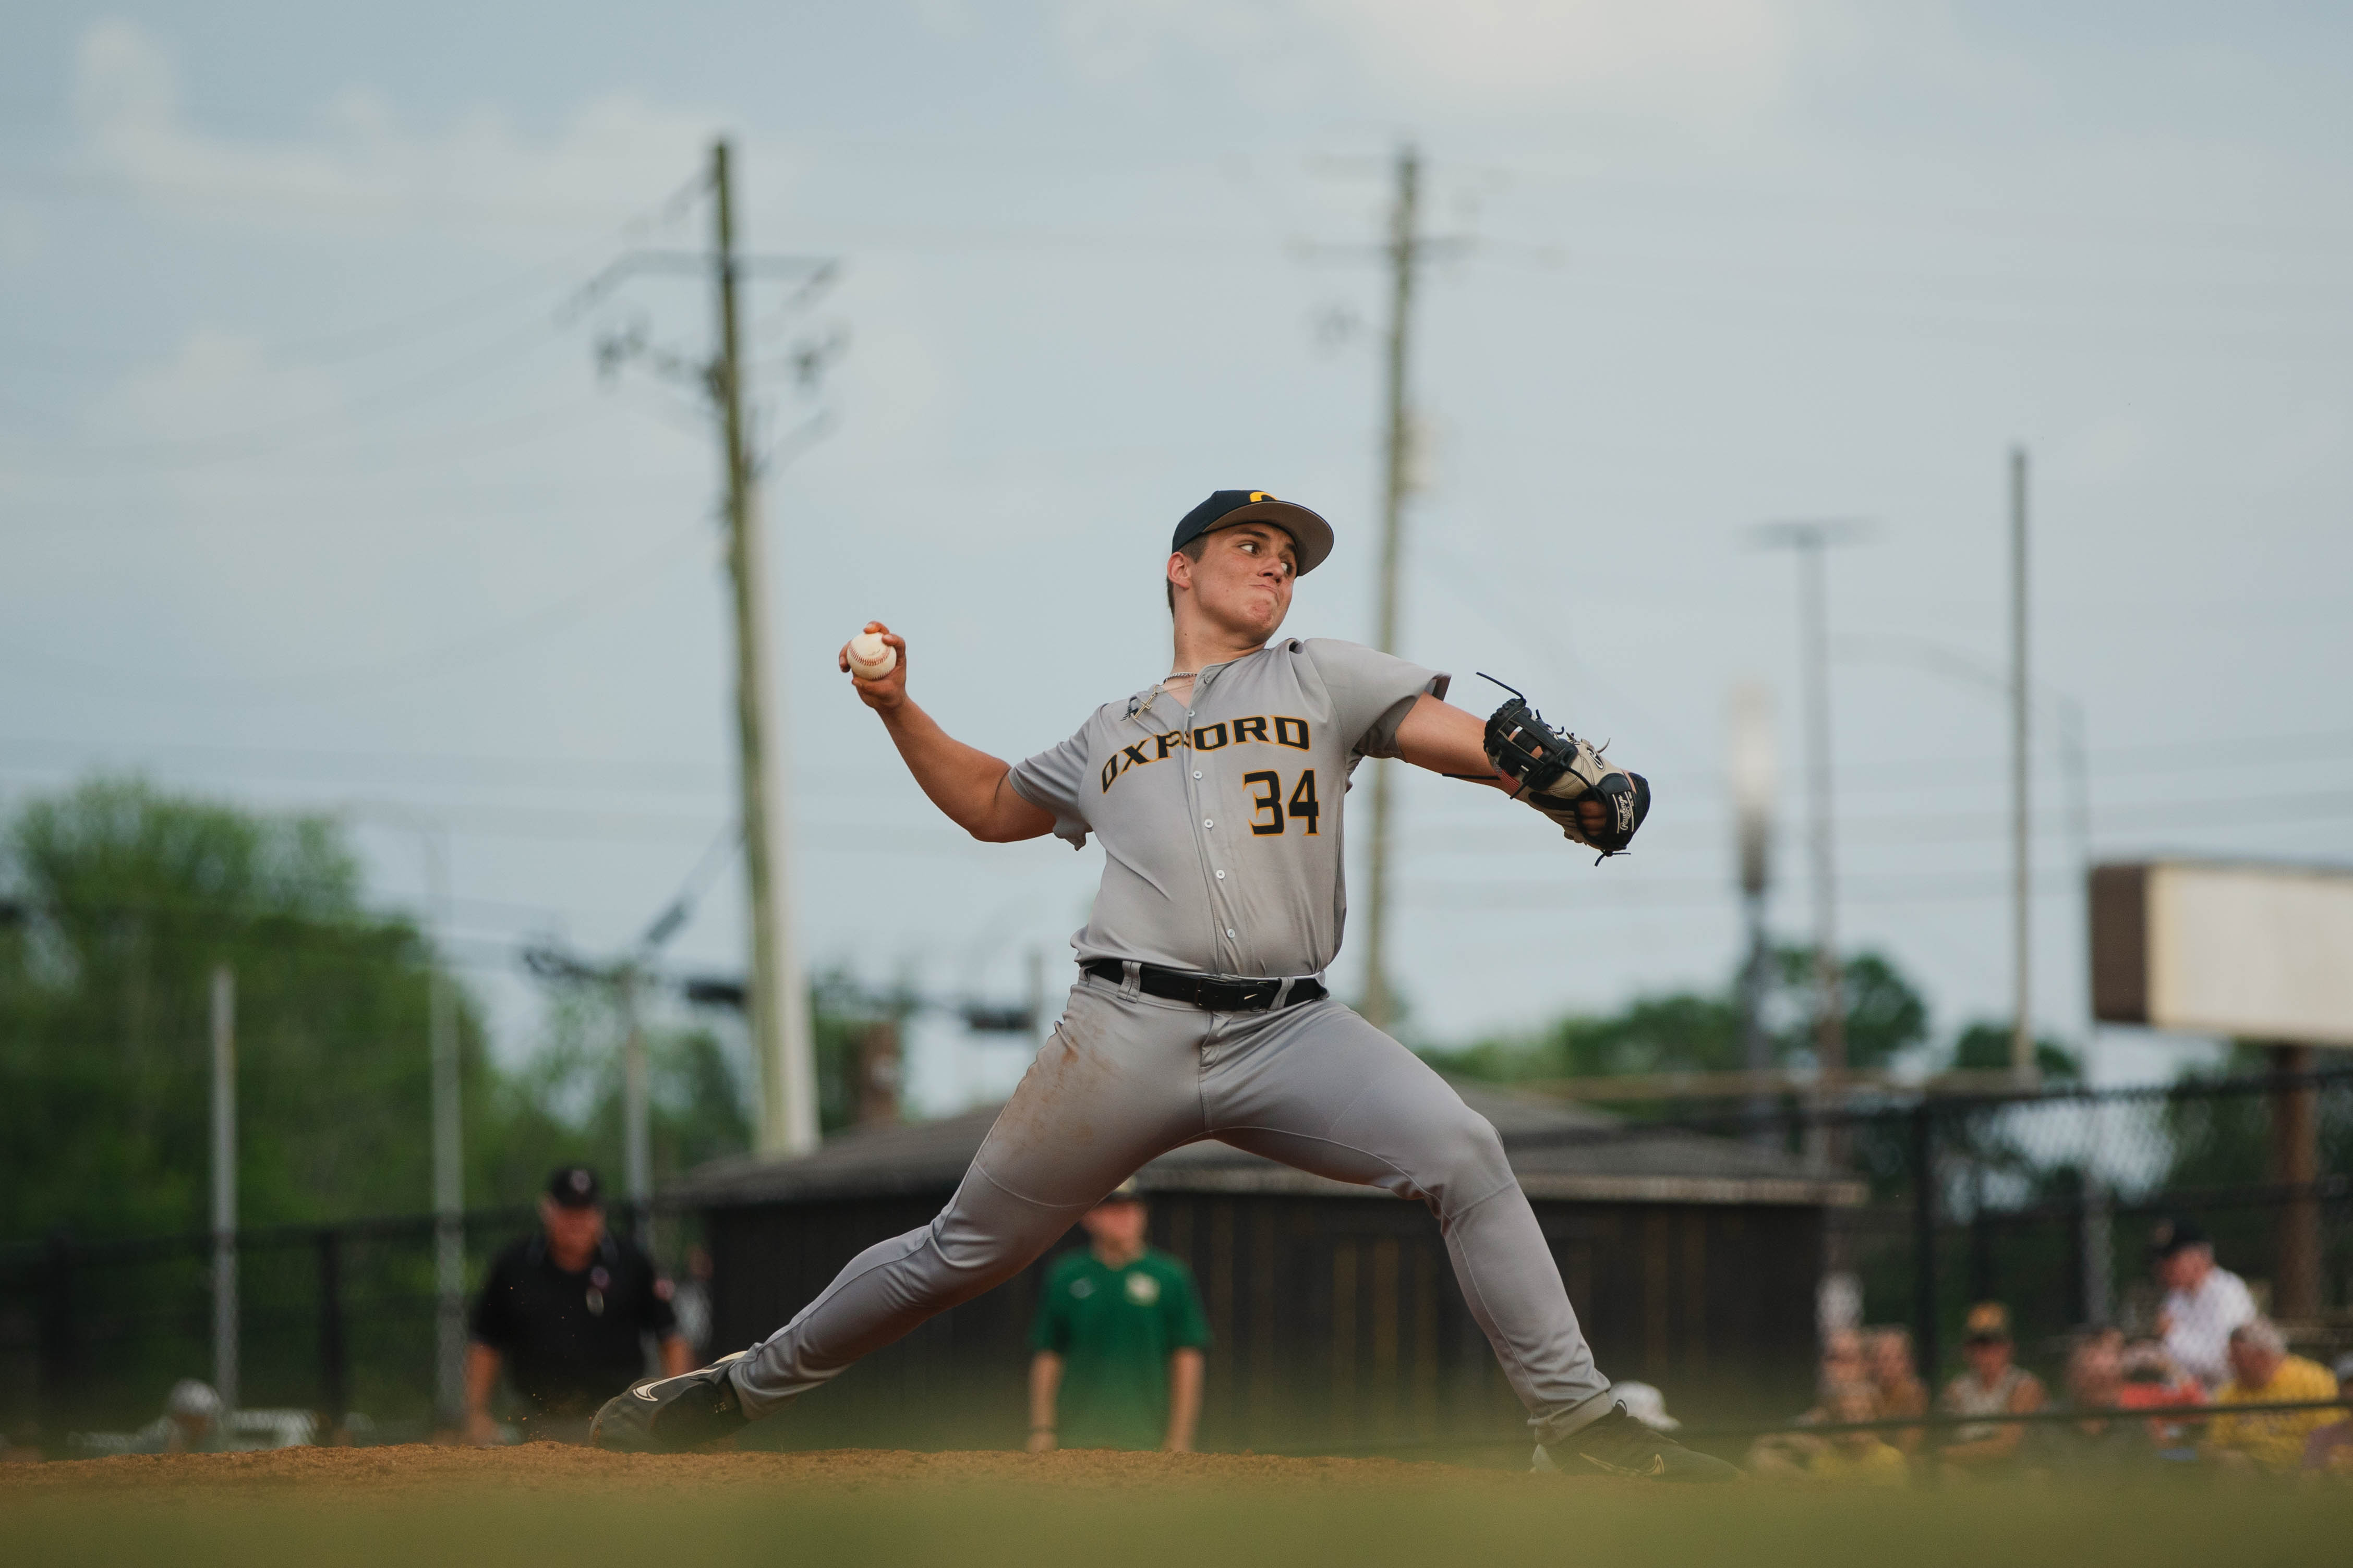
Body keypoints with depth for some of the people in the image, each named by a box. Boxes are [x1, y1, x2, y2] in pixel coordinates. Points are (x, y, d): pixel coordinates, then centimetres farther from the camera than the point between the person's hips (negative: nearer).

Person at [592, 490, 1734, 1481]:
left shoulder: (1321, 681, 15)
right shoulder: (1112, 735, 22)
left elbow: (1453, 734, 0)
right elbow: (991, 806, 38)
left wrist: (1558, 774, -22)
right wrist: (899, 712, 24)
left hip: (1290, 1033, -1)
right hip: (1130, 1032, 1)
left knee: (1463, 1157, -22)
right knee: (964, 1251, 3)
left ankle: (1576, 1419, -16)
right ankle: (746, 1386, 20)